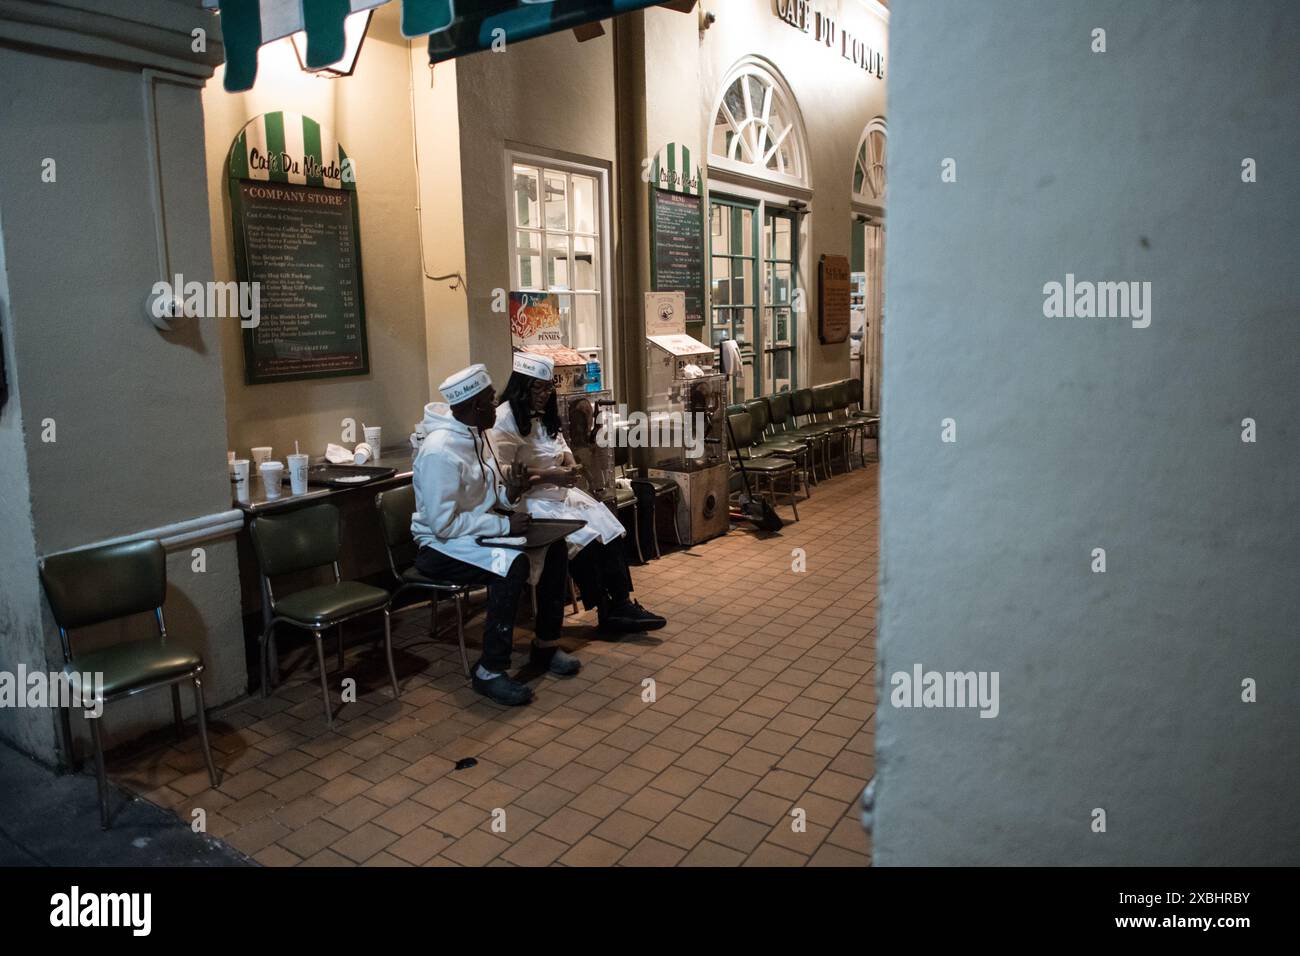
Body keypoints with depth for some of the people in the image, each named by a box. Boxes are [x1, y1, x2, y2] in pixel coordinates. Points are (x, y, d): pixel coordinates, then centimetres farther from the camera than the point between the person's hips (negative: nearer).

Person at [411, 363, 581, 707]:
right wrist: (504, 525, -24)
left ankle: (545, 645, 9)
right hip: (441, 547, -9)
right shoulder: (440, 450, -25)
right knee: (513, 565, -33)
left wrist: (507, 494, -6)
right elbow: (444, 524, -27)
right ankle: (489, 672, -23)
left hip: (478, 534, 9)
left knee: (554, 547, -2)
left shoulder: (475, 436, 5)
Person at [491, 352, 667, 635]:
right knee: (582, 537, -26)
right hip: (529, 499, -8)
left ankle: (621, 602, -14)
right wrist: (550, 476, -22)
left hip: (559, 491, 9)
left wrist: (570, 465, -1)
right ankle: (606, 612, -13)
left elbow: (563, 447, 24)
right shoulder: (505, 418, -11)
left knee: (609, 527, -14)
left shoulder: (545, 415, 18)